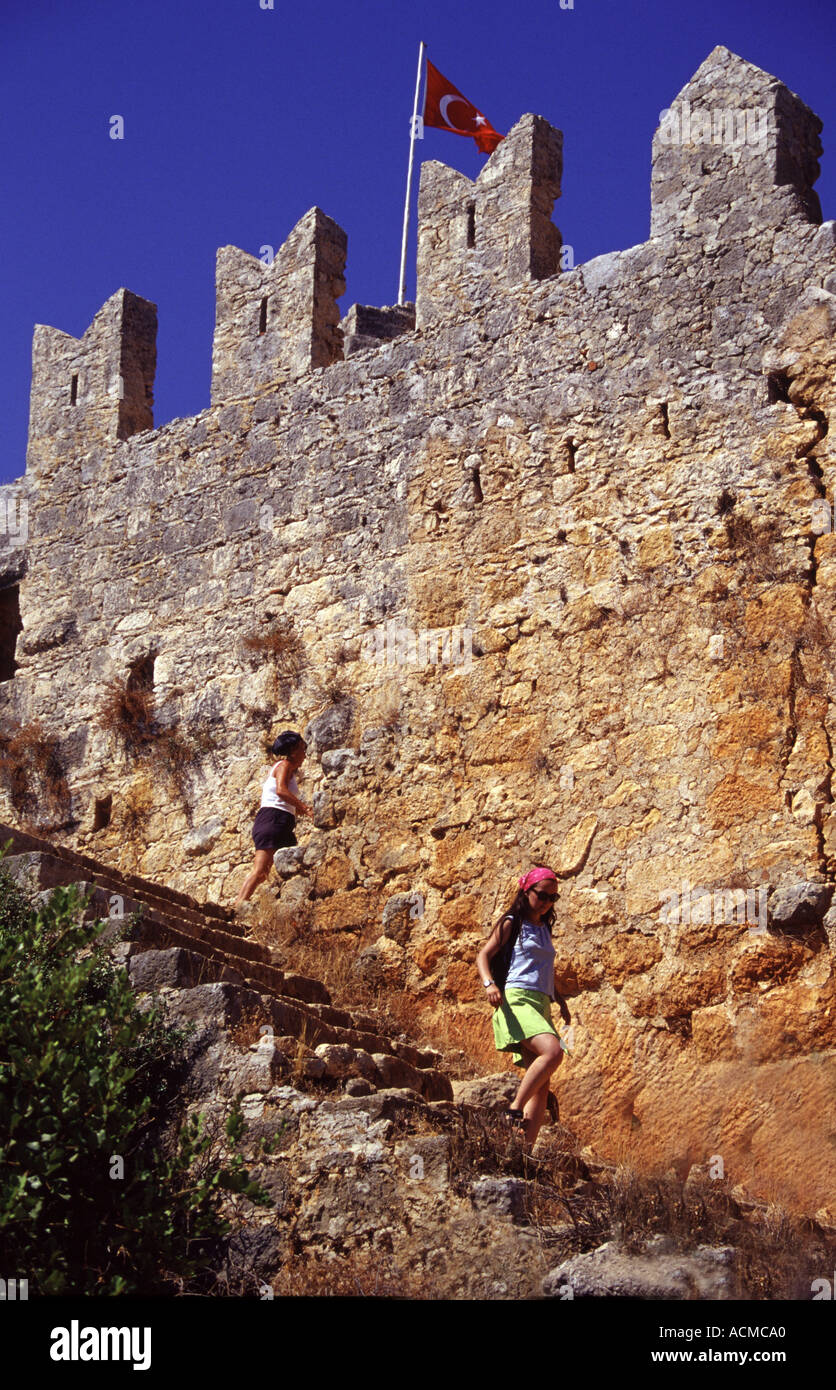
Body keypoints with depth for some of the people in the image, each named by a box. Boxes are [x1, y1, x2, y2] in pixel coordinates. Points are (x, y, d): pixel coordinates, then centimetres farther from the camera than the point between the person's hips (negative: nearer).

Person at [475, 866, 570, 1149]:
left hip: (541, 1005, 8)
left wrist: (560, 1000, 23)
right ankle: (514, 1111, -21)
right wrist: (489, 984, -19)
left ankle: (526, 1149, -8)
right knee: (553, 1052, -31)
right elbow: (483, 955, -1)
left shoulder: (545, 929, 23)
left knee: (542, 1085, -4)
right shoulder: (512, 923, 4)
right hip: (517, 998, -7)